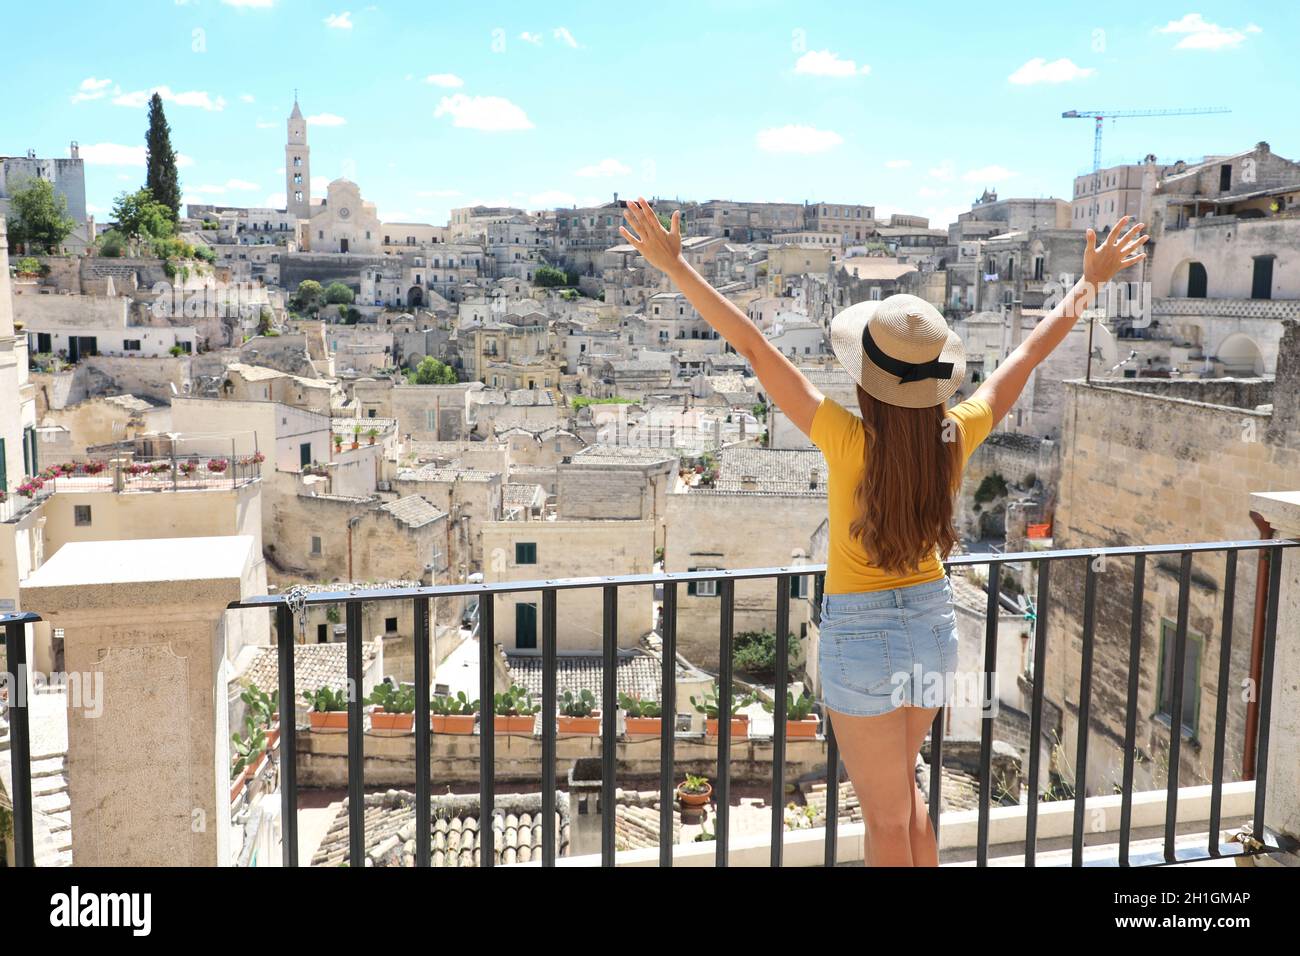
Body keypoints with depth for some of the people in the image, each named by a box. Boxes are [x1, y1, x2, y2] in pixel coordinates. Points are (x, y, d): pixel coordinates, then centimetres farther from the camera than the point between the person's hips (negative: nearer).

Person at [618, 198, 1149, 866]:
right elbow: (1030, 352, 2)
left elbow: (753, 346, -23)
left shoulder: (849, 443, -24)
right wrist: (1091, 281, 16)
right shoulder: (955, 438, -12)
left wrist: (675, 266, -20)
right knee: (897, 785, 30)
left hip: (861, 633, -5)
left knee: (888, 817, 13)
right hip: (934, 623, 5)